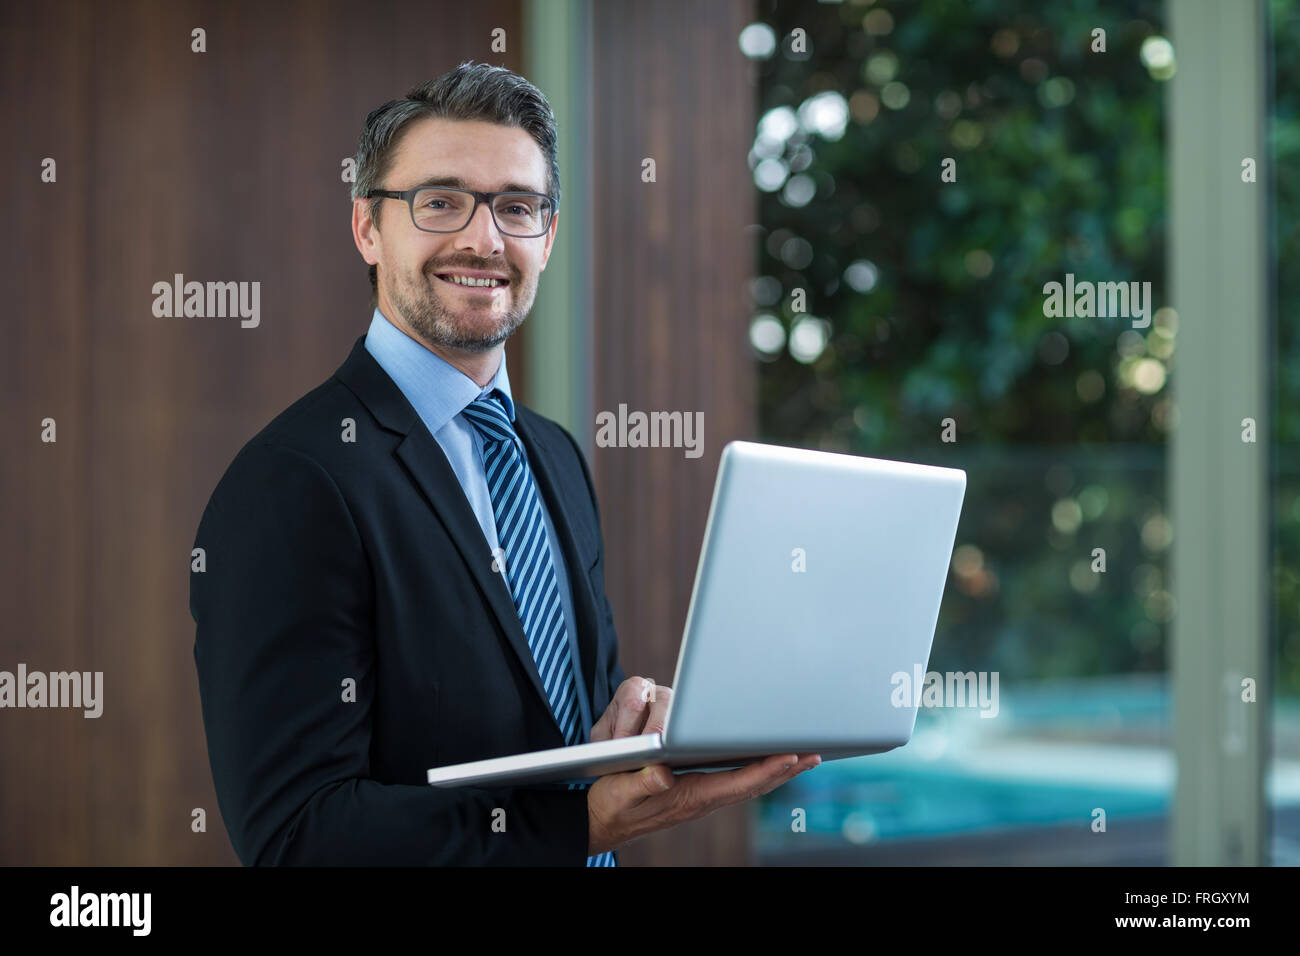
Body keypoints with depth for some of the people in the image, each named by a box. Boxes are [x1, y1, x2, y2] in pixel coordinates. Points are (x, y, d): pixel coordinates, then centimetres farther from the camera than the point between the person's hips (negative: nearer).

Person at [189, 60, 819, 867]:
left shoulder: (558, 458, 3)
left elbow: (584, 694, 12)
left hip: (595, 848, 7)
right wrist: (588, 821, -31)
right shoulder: (291, 490, -22)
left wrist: (640, 714, -11)